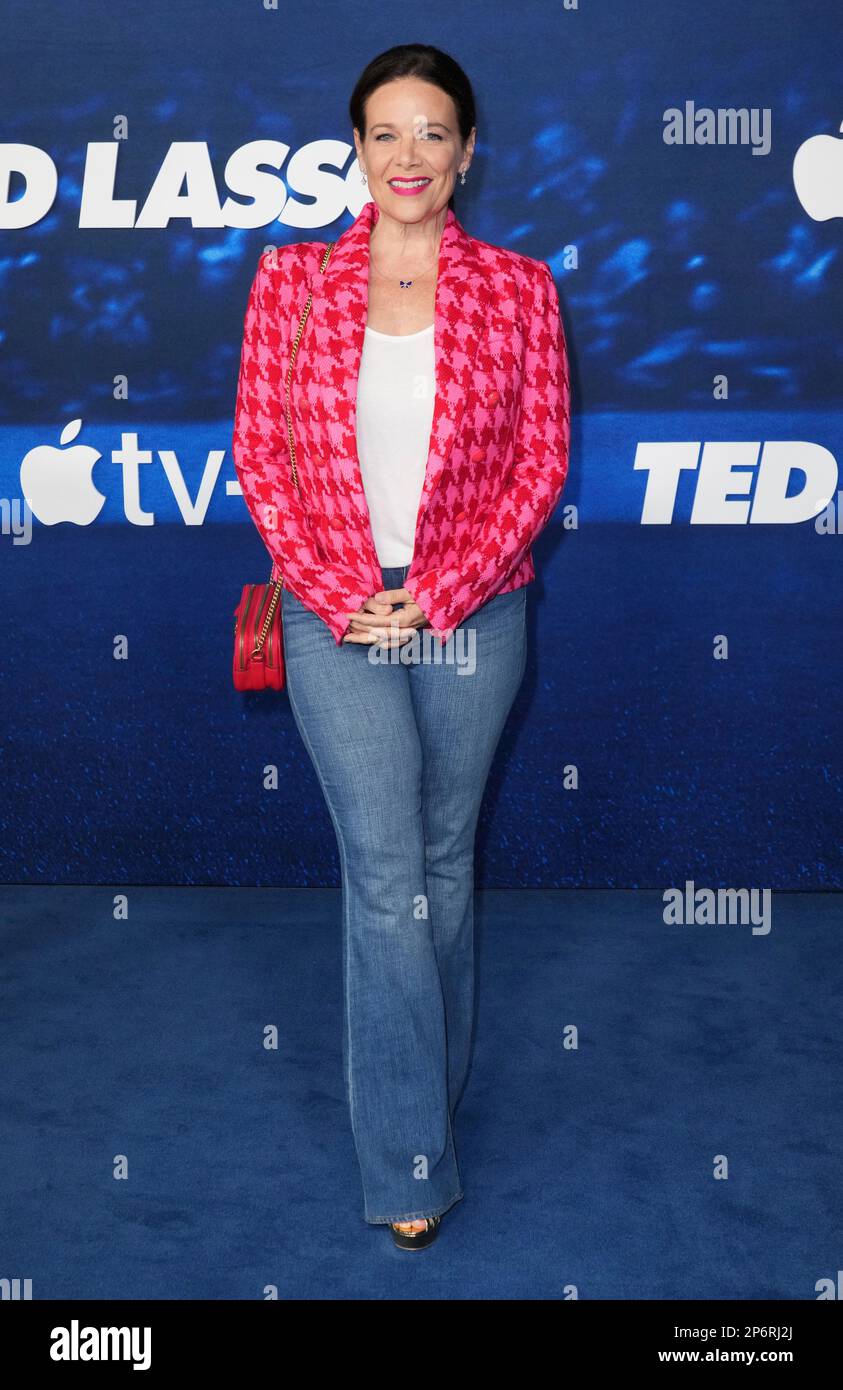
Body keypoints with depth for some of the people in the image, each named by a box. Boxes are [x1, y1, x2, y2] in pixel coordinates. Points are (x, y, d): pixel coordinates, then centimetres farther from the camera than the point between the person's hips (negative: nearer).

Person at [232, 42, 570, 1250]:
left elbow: (542, 463, -1)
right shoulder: (292, 280, 2)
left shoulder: (517, 287, 1)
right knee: (387, 873, -2)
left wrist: (440, 595, -9)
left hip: (473, 615, 1)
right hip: (337, 616, -1)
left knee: (445, 860, 13)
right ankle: (411, 1159, 9)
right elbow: (260, 454, 0)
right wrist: (339, 596, -10)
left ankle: (423, 1090, 35)